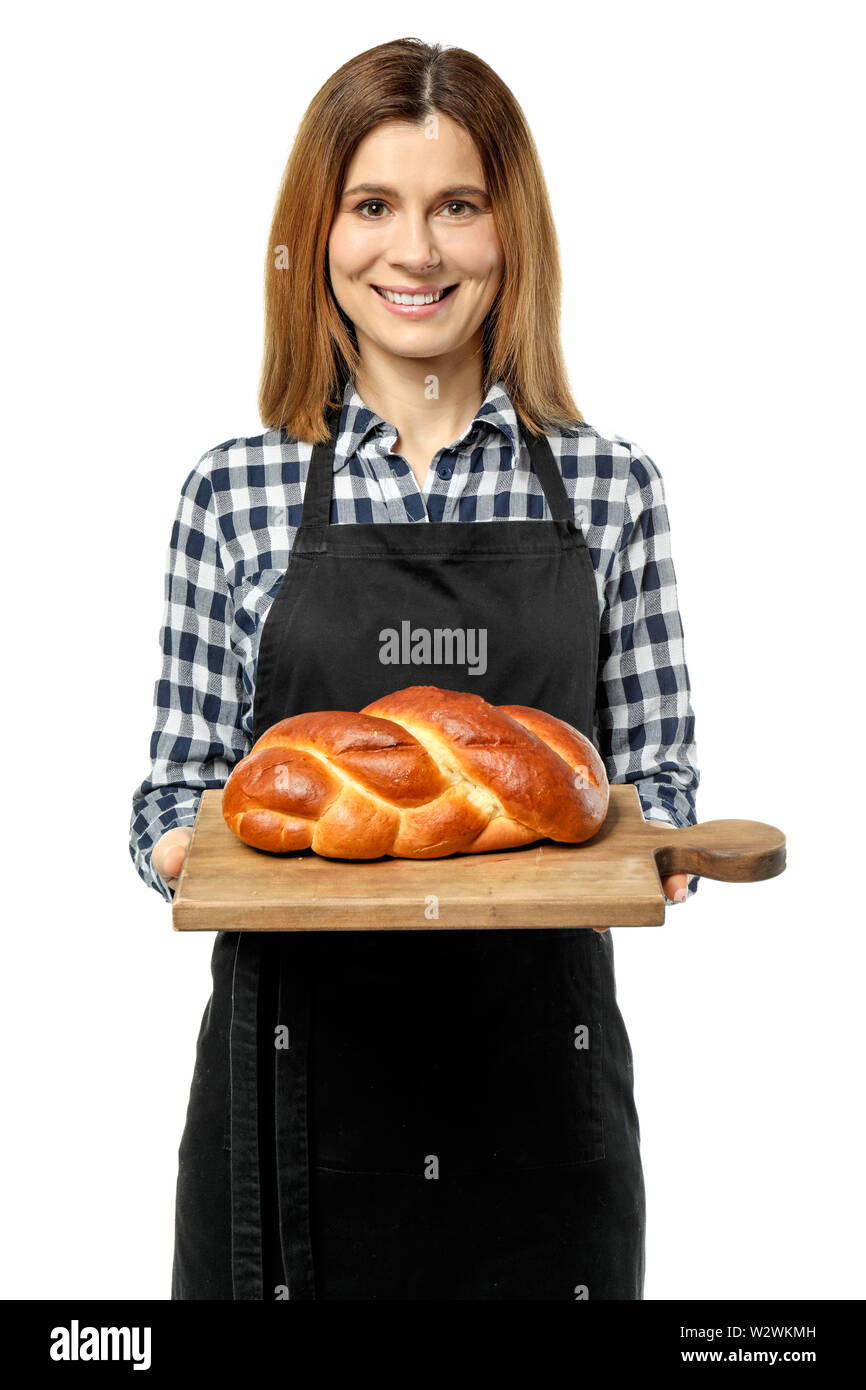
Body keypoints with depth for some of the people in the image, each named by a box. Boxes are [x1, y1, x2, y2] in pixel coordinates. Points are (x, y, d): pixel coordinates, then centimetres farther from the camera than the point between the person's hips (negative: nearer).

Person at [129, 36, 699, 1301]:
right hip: (299, 1078, 0)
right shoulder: (235, 495, 0)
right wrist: (175, 842, -16)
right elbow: (183, 781, 5)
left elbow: (655, 775, 5)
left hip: (539, 1070, 1)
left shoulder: (612, 489, 1)